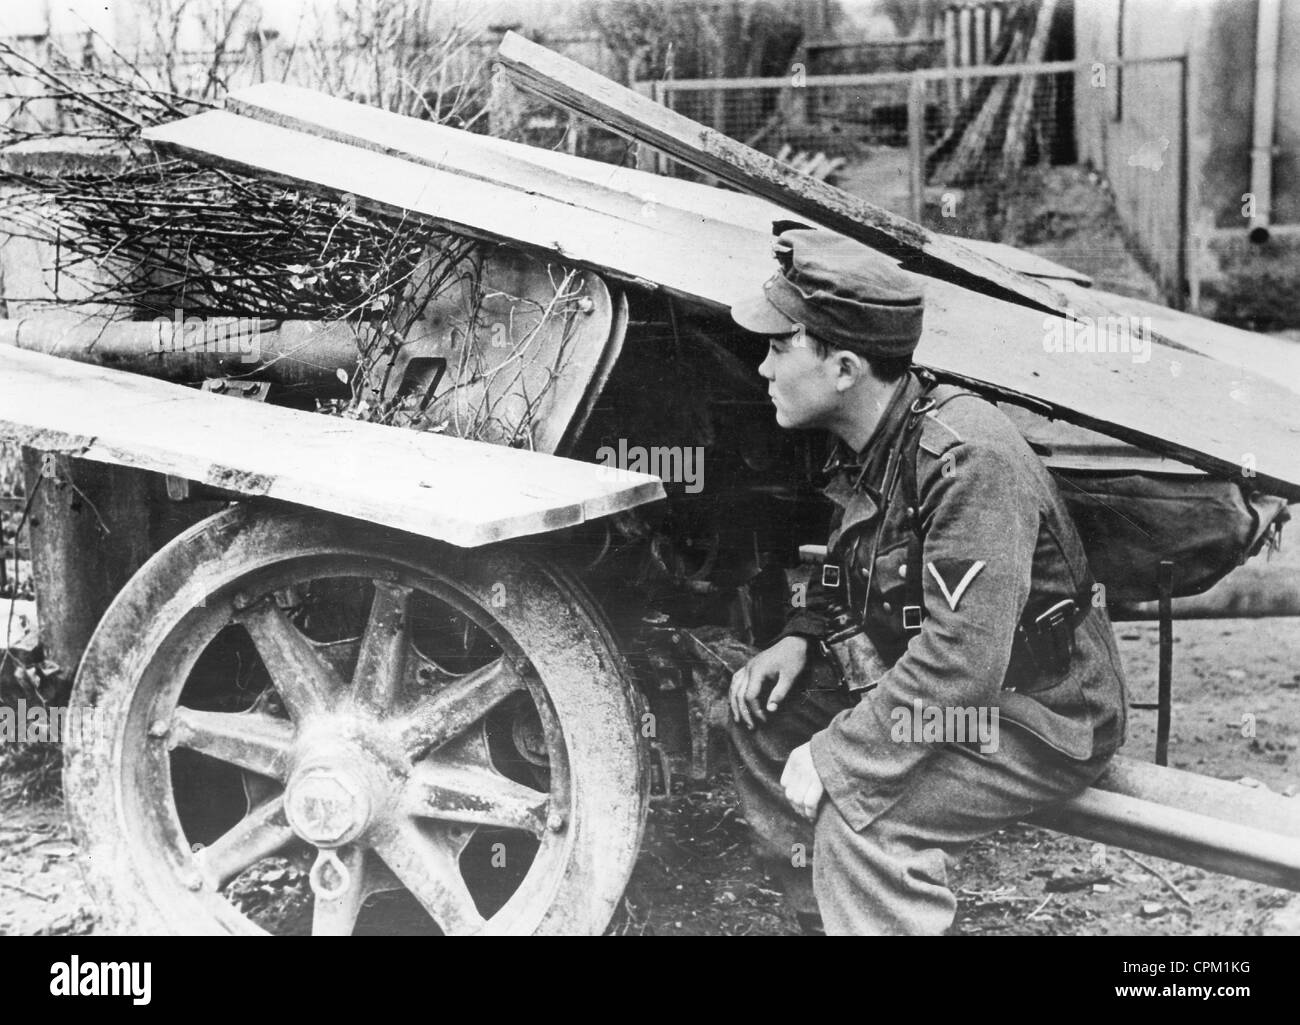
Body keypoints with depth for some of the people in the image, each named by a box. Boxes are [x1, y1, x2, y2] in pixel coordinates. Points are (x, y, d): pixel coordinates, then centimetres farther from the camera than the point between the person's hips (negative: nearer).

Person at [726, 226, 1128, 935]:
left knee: (859, 818, -29)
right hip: (928, 687, 9)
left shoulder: (968, 457, -28)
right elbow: (847, 573, 19)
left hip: (1037, 720, -9)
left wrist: (835, 758, -28)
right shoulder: (863, 449, 1)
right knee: (763, 714, 5)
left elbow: (961, 661, -33)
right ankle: (822, 912, 17)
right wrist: (802, 636, -1)